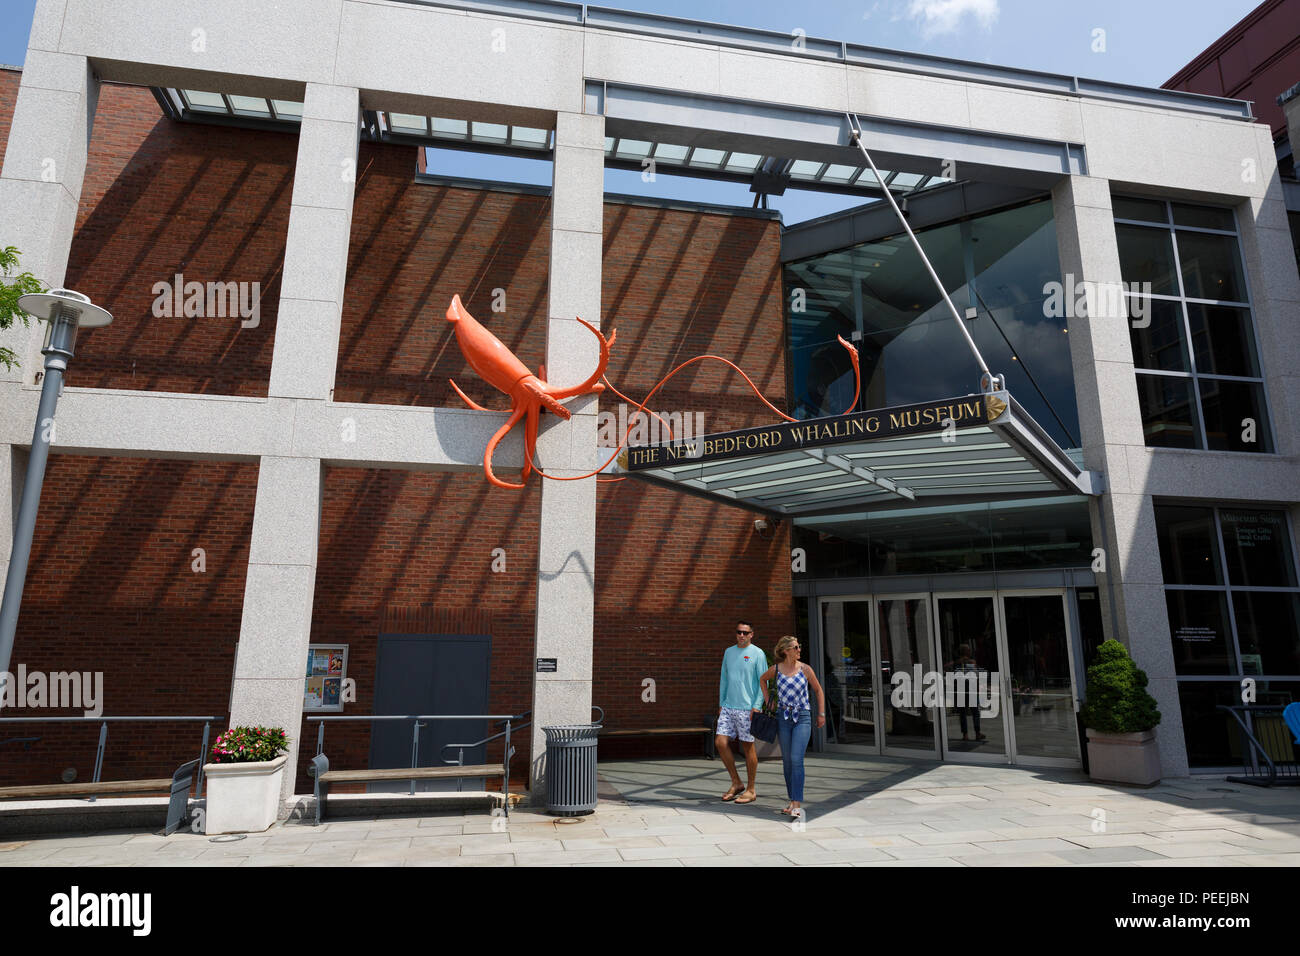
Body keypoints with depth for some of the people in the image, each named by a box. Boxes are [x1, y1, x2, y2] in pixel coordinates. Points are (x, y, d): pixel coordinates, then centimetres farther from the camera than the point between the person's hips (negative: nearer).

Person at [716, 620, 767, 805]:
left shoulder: (758, 654, -4)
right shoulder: (728, 652, 12)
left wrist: (757, 706, -14)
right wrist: (721, 703, 14)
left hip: (747, 708, -5)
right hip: (728, 707, 5)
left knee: (748, 747, 1)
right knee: (721, 742, -2)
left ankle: (750, 790, 14)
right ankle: (736, 783, 14)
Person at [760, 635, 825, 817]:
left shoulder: (805, 669, -3)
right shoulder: (776, 669, 0)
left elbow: (818, 691, 9)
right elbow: (762, 679, 21)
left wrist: (821, 714, 9)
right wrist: (767, 700, 14)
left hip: (802, 718, -2)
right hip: (783, 717, 2)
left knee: (796, 759, -13)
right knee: (786, 760, 9)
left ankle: (797, 803, -11)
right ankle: (792, 799, 23)